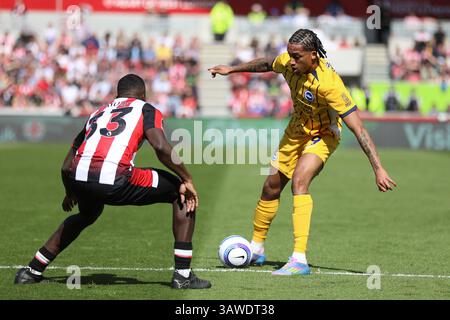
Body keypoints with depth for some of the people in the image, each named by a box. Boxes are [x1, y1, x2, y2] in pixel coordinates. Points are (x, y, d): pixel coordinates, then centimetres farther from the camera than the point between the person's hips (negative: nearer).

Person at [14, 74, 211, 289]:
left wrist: (70, 194, 49)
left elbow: (66, 167, 31)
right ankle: (182, 275, 6)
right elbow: (161, 147, -3)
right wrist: (187, 180, 5)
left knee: (86, 216, 40)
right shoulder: (145, 109, 19)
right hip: (115, 180, -6)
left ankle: (32, 271, 41)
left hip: (78, 177, 6)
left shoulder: (97, 114, 33)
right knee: (182, 194, 14)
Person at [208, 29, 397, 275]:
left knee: (299, 182, -30)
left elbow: (358, 129, -36)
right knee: (271, 187, 14)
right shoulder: (288, 62, -18)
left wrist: (378, 169, -40)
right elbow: (267, 64, 10)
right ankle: (256, 249, 36)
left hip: (322, 135, -7)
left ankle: (299, 260, -33)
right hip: (296, 131, 7)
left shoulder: (329, 83, -35)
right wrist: (232, 69, 19)